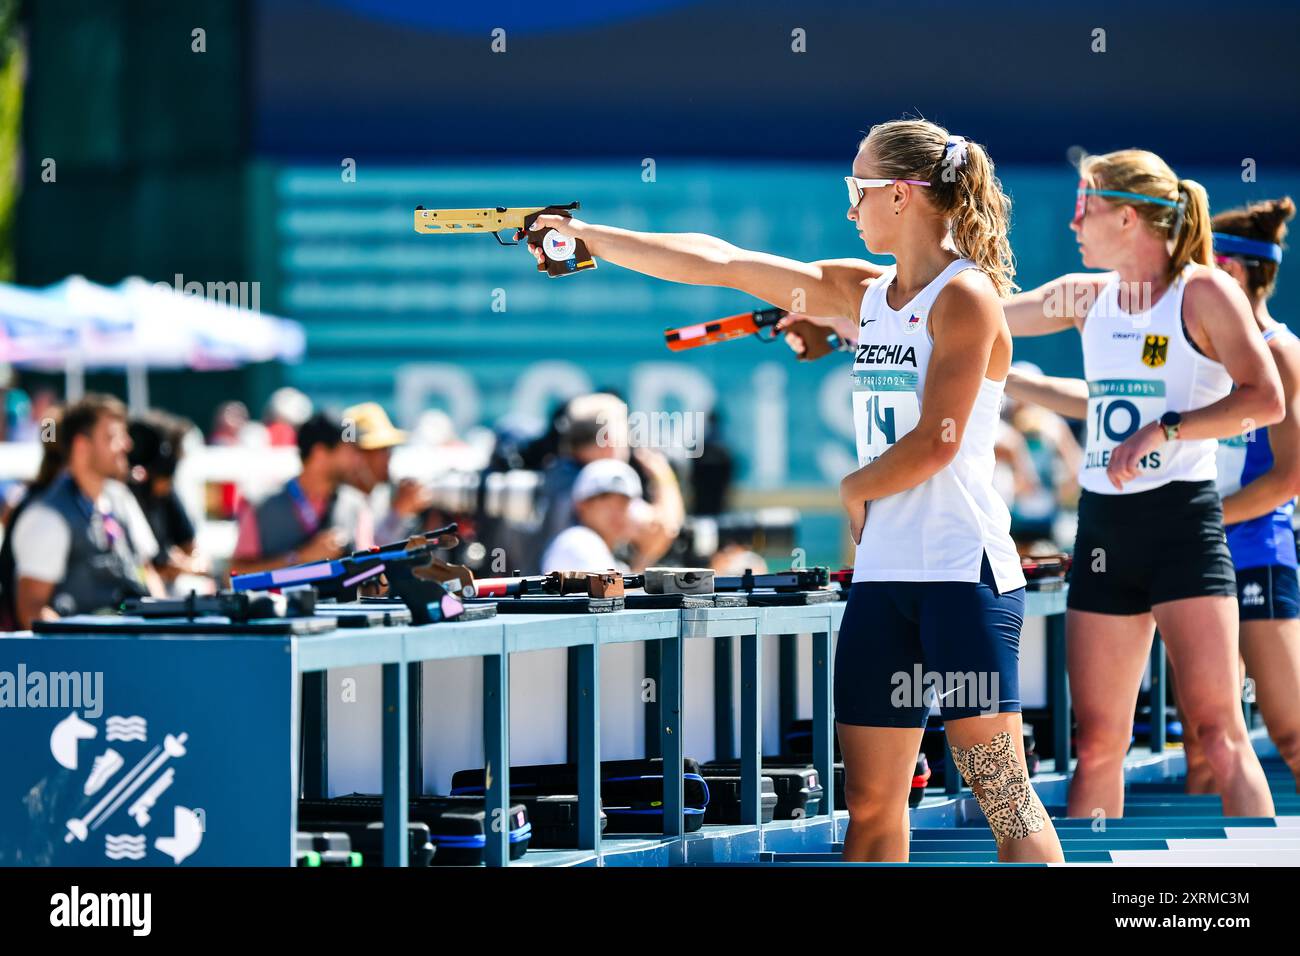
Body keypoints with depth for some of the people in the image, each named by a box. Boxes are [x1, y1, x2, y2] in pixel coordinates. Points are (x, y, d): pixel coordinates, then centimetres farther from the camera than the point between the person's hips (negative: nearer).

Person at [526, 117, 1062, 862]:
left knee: (1002, 793, -10)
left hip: (963, 571, -7)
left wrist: (844, 493, 1)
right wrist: (582, 234, 18)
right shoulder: (860, 293, 15)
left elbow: (934, 444, -14)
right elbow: (718, 263, 17)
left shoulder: (965, 296, -7)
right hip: (882, 576, 7)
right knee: (869, 804, 4)